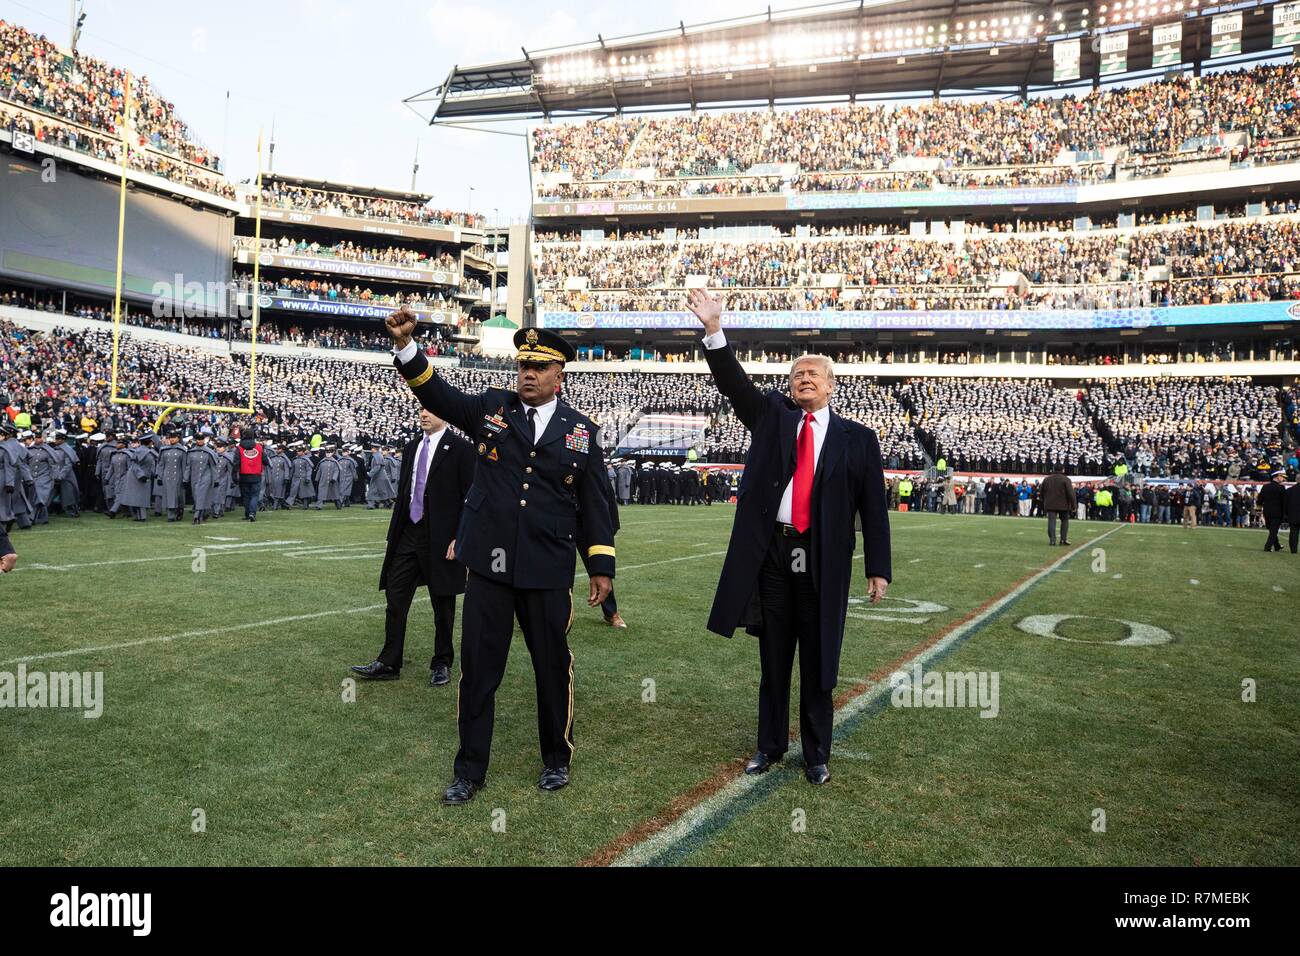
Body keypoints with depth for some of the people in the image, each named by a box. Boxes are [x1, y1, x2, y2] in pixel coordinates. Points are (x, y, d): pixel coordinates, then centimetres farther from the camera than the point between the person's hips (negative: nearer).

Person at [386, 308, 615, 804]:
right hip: (488, 564, 1)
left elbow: (593, 502, 5)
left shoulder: (580, 429, 4)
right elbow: (435, 392, -7)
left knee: (553, 665, 11)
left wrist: (602, 566, 2)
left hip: (548, 569, 0)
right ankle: (470, 770, 23)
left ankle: (556, 758, 33)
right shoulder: (490, 409, 5)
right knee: (478, 667, 7)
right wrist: (405, 343, -24)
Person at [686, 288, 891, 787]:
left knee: (818, 662, 8)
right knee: (773, 658, 13)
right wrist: (715, 329, -20)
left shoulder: (857, 438, 4)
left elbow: (873, 507, 3)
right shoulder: (772, 417, 8)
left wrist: (878, 569, -1)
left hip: (823, 560, -1)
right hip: (771, 553, 1)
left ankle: (816, 755, 24)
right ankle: (770, 745, 28)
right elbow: (734, 382, -6)